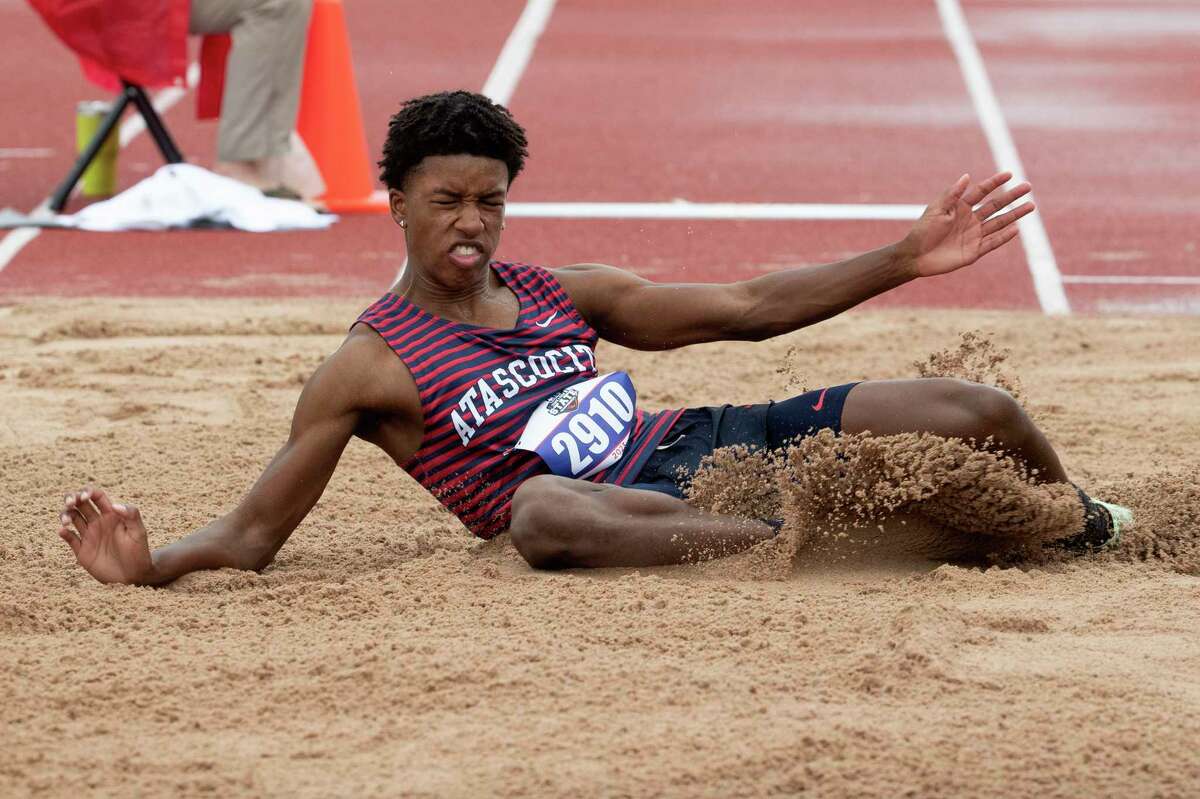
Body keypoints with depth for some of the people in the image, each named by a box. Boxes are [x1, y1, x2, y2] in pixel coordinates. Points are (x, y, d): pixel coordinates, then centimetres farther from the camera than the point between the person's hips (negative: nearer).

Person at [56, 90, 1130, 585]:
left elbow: (748, 307, 20)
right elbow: (253, 535, 1)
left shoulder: (566, 295, 19)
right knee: (538, 509, -47)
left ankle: (1083, 526, 29)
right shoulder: (366, 368, 4)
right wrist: (148, 564, -21)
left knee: (977, 413, -2)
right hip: (610, 507, -6)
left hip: (690, 444, 6)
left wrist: (906, 259, 12)